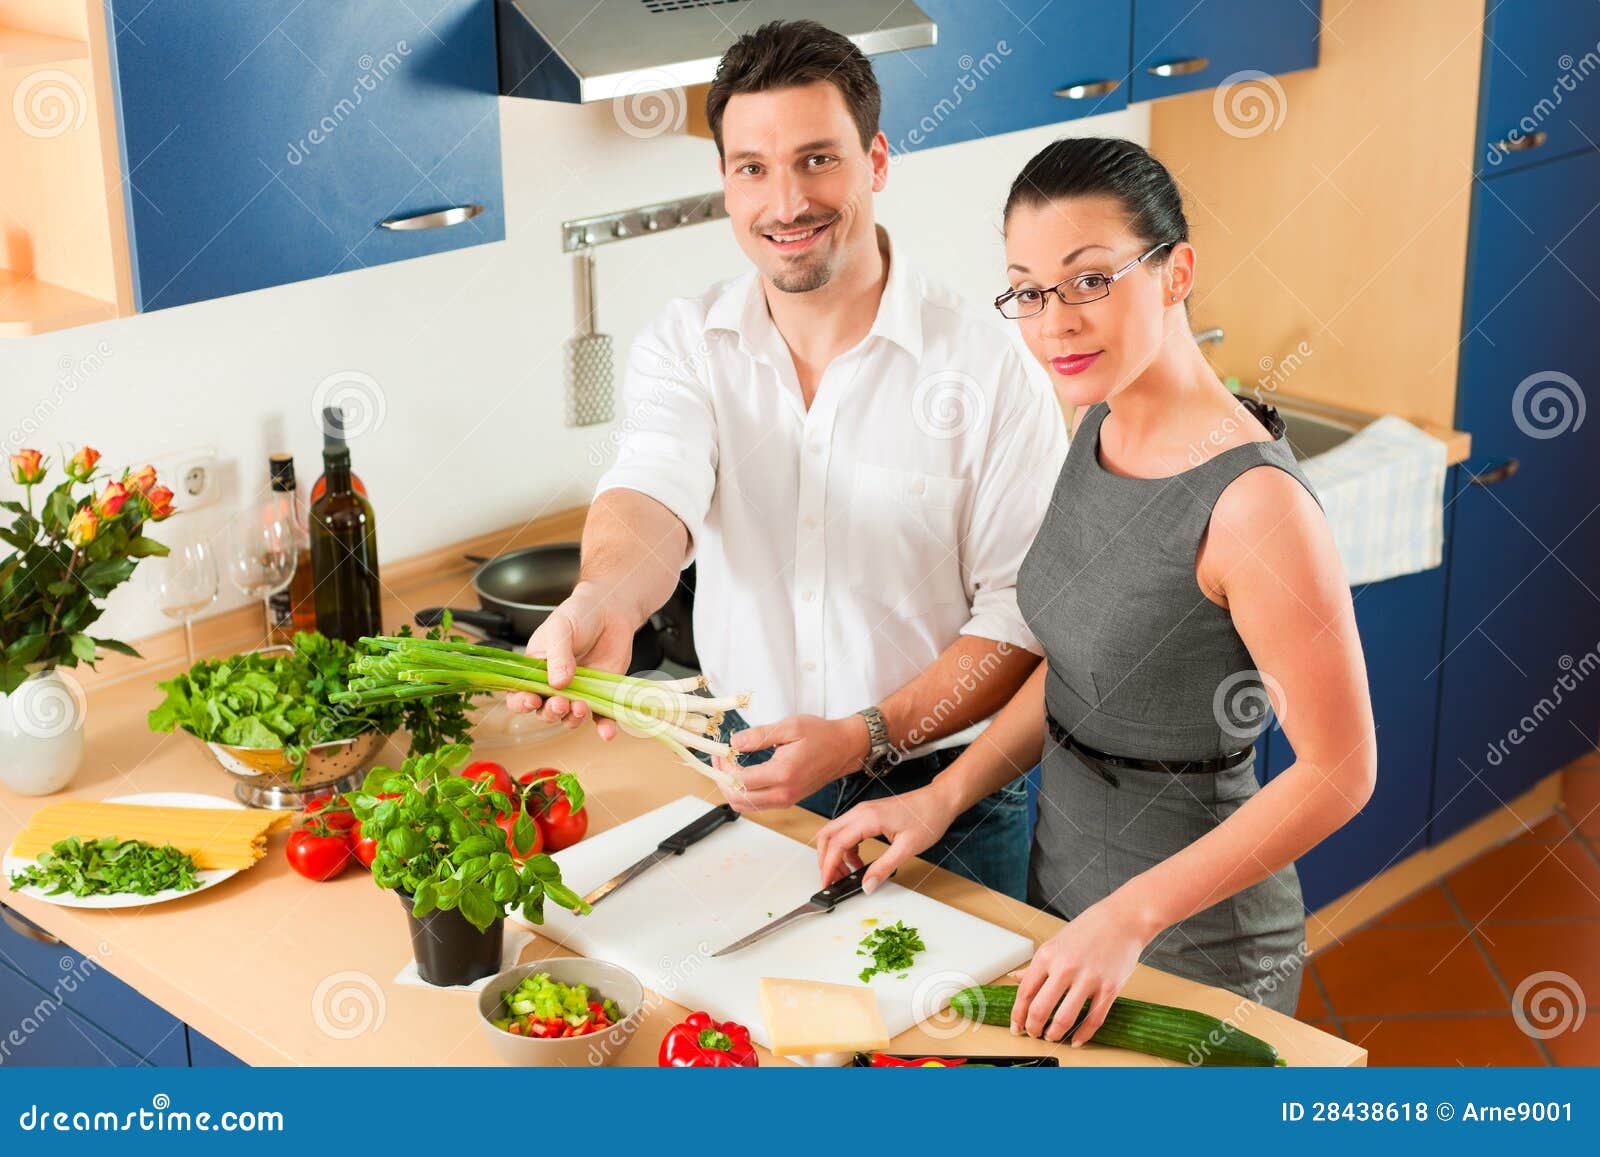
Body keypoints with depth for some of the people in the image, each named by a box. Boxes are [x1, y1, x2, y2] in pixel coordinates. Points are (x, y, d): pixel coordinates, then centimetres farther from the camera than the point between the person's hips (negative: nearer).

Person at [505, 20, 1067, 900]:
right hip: (748, 777, 3)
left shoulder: (985, 364, -13)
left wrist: (863, 739, -22)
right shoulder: (684, 346, -4)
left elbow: (1024, 613, -13)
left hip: (941, 794, -2)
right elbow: (654, 497, -24)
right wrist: (604, 603, -47)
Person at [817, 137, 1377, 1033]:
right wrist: (942, 797, 0)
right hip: (1060, 879, 8)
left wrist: (1130, 918, -23)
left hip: (1192, 947, -8)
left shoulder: (1254, 501, -27)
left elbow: (1338, 773, -22)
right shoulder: (1099, 428, -1)